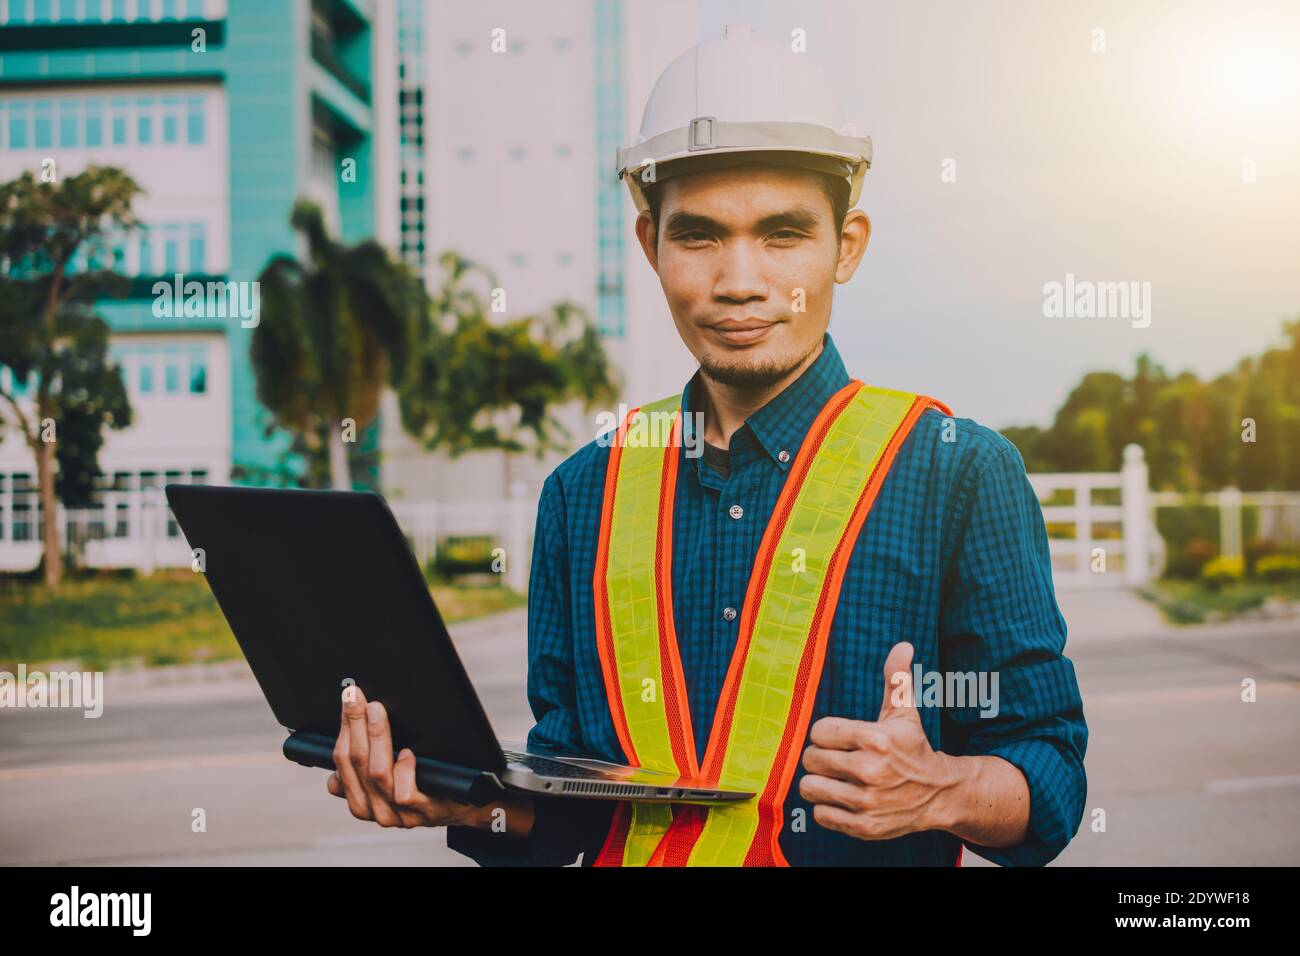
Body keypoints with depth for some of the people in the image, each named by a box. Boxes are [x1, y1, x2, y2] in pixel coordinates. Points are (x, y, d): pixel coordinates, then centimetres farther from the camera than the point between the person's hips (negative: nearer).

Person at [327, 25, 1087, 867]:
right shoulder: (586, 490, 8)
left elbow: (1050, 782, -1)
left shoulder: (961, 473, -2)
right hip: (631, 853, 2)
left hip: (876, 854, -1)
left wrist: (939, 791, -18)